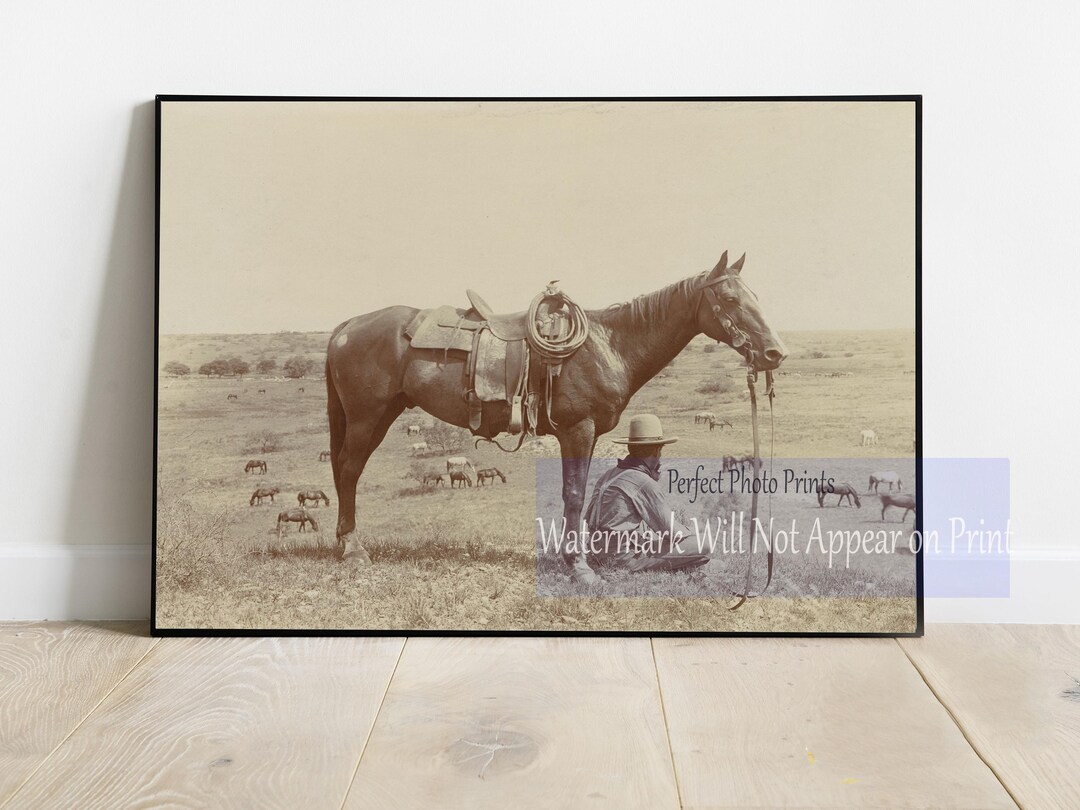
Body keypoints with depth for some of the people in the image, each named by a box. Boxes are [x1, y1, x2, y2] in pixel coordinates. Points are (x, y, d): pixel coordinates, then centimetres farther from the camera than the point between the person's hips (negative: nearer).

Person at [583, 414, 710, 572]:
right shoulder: (644, 483, -15)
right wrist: (694, 539, 6)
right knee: (704, 550, -13)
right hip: (626, 557, -9)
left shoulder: (609, 474, 10)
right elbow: (668, 527, -9)